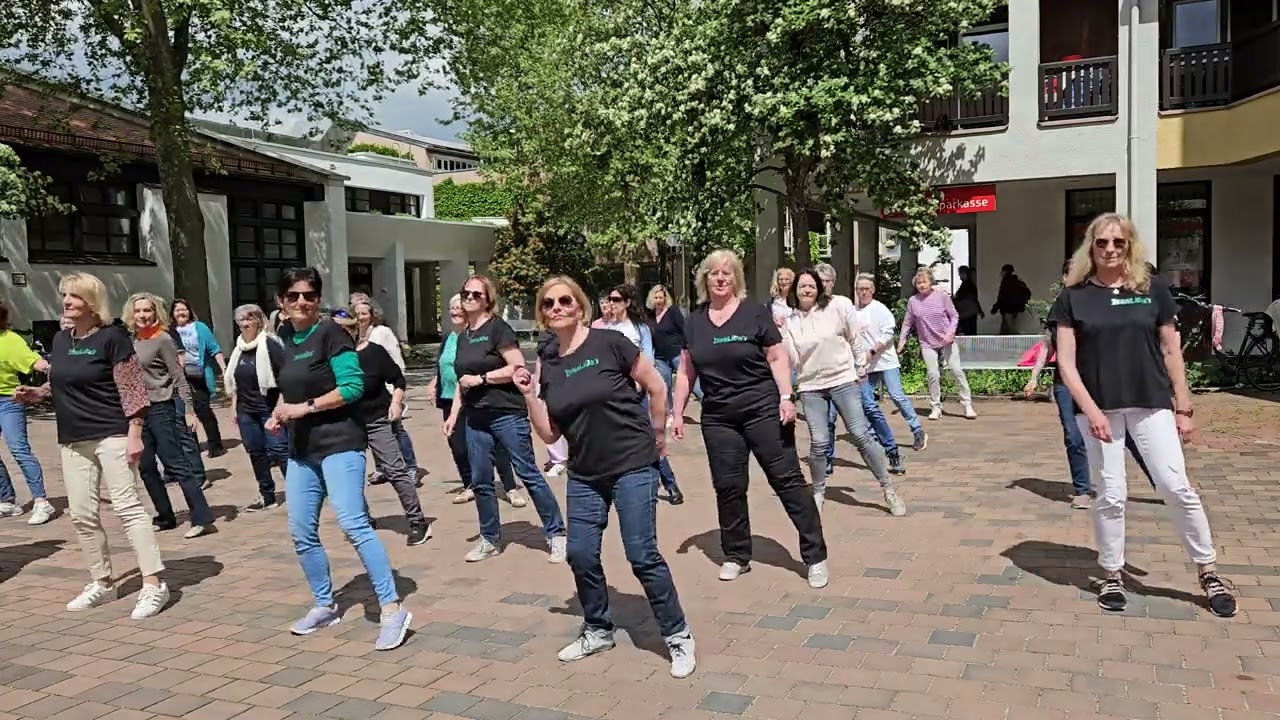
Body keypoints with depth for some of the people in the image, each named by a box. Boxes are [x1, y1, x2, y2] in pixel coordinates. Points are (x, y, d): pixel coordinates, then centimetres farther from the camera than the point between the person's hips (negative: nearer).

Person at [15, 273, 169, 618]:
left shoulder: (112, 337, -10)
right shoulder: (60, 339, 10)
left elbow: (132, 389, -13)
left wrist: (135, 433, -18)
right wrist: (34, 393, 6)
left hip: (112, 435, -7)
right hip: (72, 441, 7)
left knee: (127, 507, -10)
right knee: (82, 514, 10)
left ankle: (154, 585, -9)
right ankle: (103, 582, 24)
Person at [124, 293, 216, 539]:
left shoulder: (162, 340, -8)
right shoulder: (131, 340, 10)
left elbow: (179, 377, -10)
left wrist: (188, 410, -16)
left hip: (162, 409, -7)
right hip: (138, 410, 7)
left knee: (176, 465, -9)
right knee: (146, 468, 10)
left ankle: (203, 519, -8)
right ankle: (165, 517, 21)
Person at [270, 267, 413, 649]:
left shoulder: (331, 333, -10)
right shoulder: (283, 338, 13)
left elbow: (352, 387, -17)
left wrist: (304, 408, -17)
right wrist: (279, 412, 8)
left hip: (339, 443, -8)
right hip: (301, 449, 8)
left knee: (353, 523, -16)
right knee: (301, 531, 9)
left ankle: (392, 610, -12)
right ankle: (324, 605, 26)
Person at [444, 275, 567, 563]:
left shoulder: (498, 328, -9)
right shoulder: (463, 337, 13)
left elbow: (518, 368, -16)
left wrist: (481, 378, -16)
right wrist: (453, 414, 15)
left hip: (507, 415, -7)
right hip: (476, 419, 7)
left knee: (529, 475, -3)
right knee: (481, 482, 10)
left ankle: (556, 534, 6)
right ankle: (490, 539, 24)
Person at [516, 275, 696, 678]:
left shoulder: (609, 343, -12)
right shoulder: (548, 365, 4)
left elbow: (657, 388, -4)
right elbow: (549, 434, 5)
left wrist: (656, 438, 4)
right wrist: (528, 394, -7)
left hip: (633, 467, -5)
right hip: (584, 475, 6)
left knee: (642, 554, -6)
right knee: (581, 554, 7)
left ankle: (678, 636, 11)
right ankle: (598, 631, 30)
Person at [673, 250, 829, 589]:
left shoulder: (755, 313, -3)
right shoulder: (694, 322, 8)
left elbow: (777, 358, -2)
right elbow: (686, 372, 13)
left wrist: (786, 398, -13)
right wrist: (678, 413, 10)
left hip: (763, 411, -3)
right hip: (718, 418, 4)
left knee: (787, 479, -2)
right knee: (728, 488, 7)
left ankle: (815, 556, 5)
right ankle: (736, 556, 23)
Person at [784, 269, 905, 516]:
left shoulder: (835, 310, -4)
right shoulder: (790, 322, 1)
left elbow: (855, 339, 6)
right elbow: (791, 361, -5)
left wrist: (861, 369, 9)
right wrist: (781, 338, -16)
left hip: (843, 381, -1)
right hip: (811, 387, 1)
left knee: (861, 435, -4)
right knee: (819, 442, -5)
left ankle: (889, 490, 7)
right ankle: (818, 493, 16)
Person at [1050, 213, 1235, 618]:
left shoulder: (1152, 290, 3)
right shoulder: (1073, 297, -1)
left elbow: (1171, 351, 7)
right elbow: (1066, 361, -4)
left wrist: (1183, 408, 5)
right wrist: (1091, 410, -13)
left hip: (1151, 405, 1)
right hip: (1100, 408, -1)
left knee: (1176, 486, -1)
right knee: (1111, 495, 5)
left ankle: (1209, 573, 15)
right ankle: (1112, 576, 20)